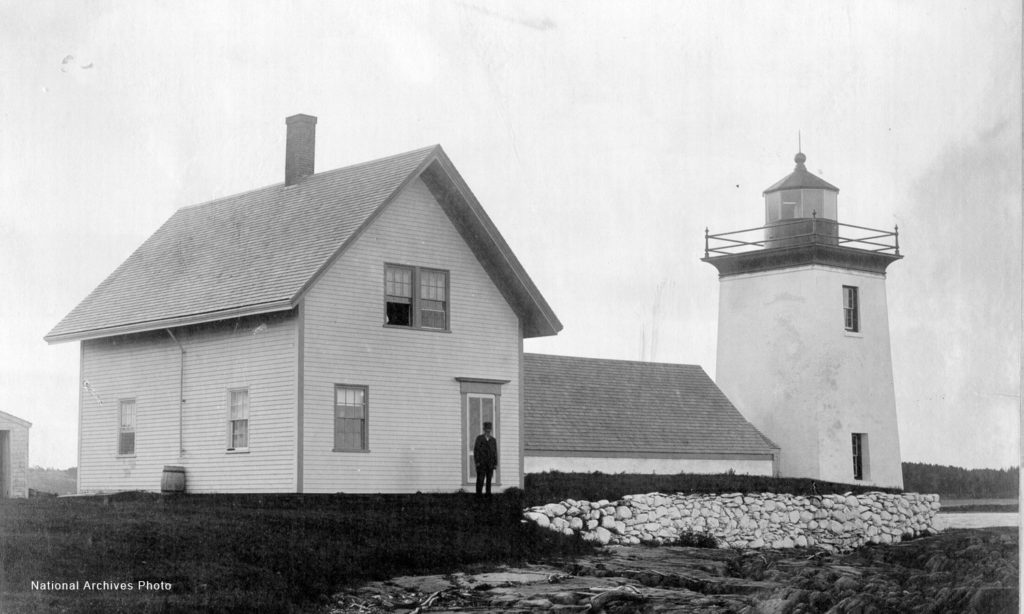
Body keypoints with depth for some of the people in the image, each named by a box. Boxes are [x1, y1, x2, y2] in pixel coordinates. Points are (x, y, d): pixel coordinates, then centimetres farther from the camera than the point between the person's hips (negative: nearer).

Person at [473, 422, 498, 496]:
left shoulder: (493, 440, 10)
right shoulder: (479, 438, 1)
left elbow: (495, 452, 11)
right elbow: (476, 450, -2)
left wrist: (495, 464, 5)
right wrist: (477, 462, -9)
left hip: (490, 464, 3)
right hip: (481, 463, -3)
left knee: (489, 479, 4)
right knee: (480, 479, -6)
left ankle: (488, 493, 7)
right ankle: (478, 494, -4)